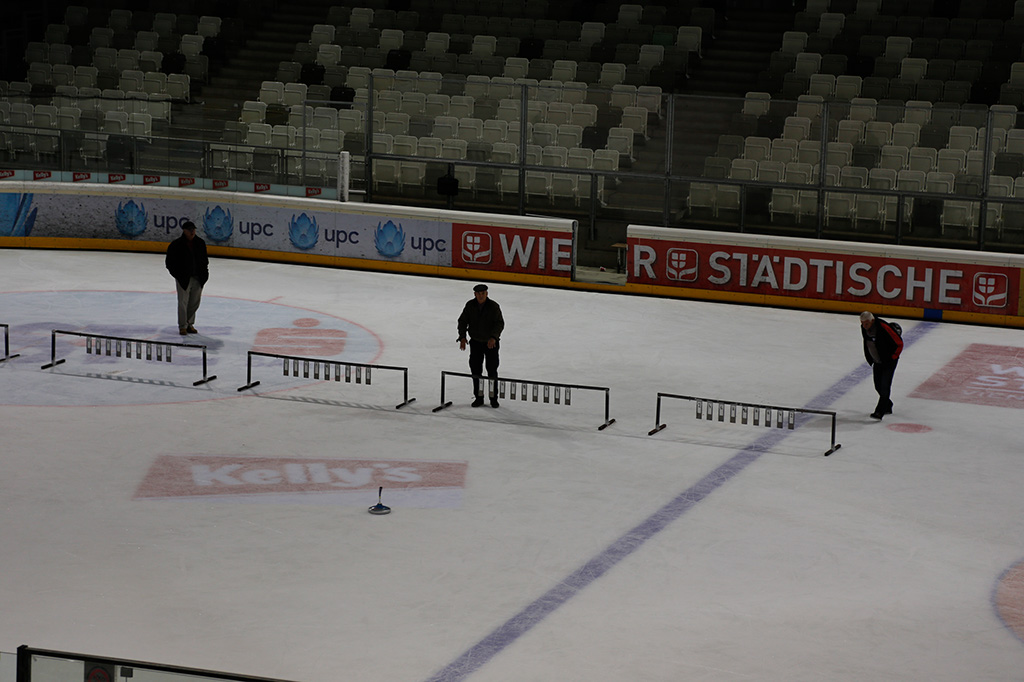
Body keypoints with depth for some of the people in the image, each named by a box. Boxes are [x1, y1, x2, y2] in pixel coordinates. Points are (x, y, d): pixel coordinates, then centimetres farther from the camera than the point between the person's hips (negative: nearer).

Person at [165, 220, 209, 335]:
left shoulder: (200, 243, 5)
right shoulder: (176, 245, -8)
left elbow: (204, 260, 16)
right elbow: (169, 262, -3)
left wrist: (204, 274, 7)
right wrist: (178, 275, -8)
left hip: (198, 278, 4)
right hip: (183, 279, -4)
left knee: (194, 303, 10)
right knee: (183, 302, -4)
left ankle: (190, 324, 24)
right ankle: (182, 326, 6)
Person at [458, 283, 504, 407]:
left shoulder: (493, 306, -15)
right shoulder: (470, 305, -5)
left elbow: (500, 323, -19)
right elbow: (463, 321, -1)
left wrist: (493, 337, -34)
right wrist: (462, 337, -14)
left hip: (491, 342, -3)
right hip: (475, 342, 3)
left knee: (492, 370, 0)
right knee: (476, 370, 4)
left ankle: (493, 398, 11)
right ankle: (479, 397, 15)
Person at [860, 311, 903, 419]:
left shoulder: (884, 327, -28)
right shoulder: (864, 328, -6)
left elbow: (899, 343, -20)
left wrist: (892, 358, -13)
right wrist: (870, 359, 13)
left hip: (889, 361, -7)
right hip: (877, 361, 7)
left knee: (884, 386, -13)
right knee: (878, 386, 13)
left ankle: (879, 412, -15)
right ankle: (887, 406, 33)